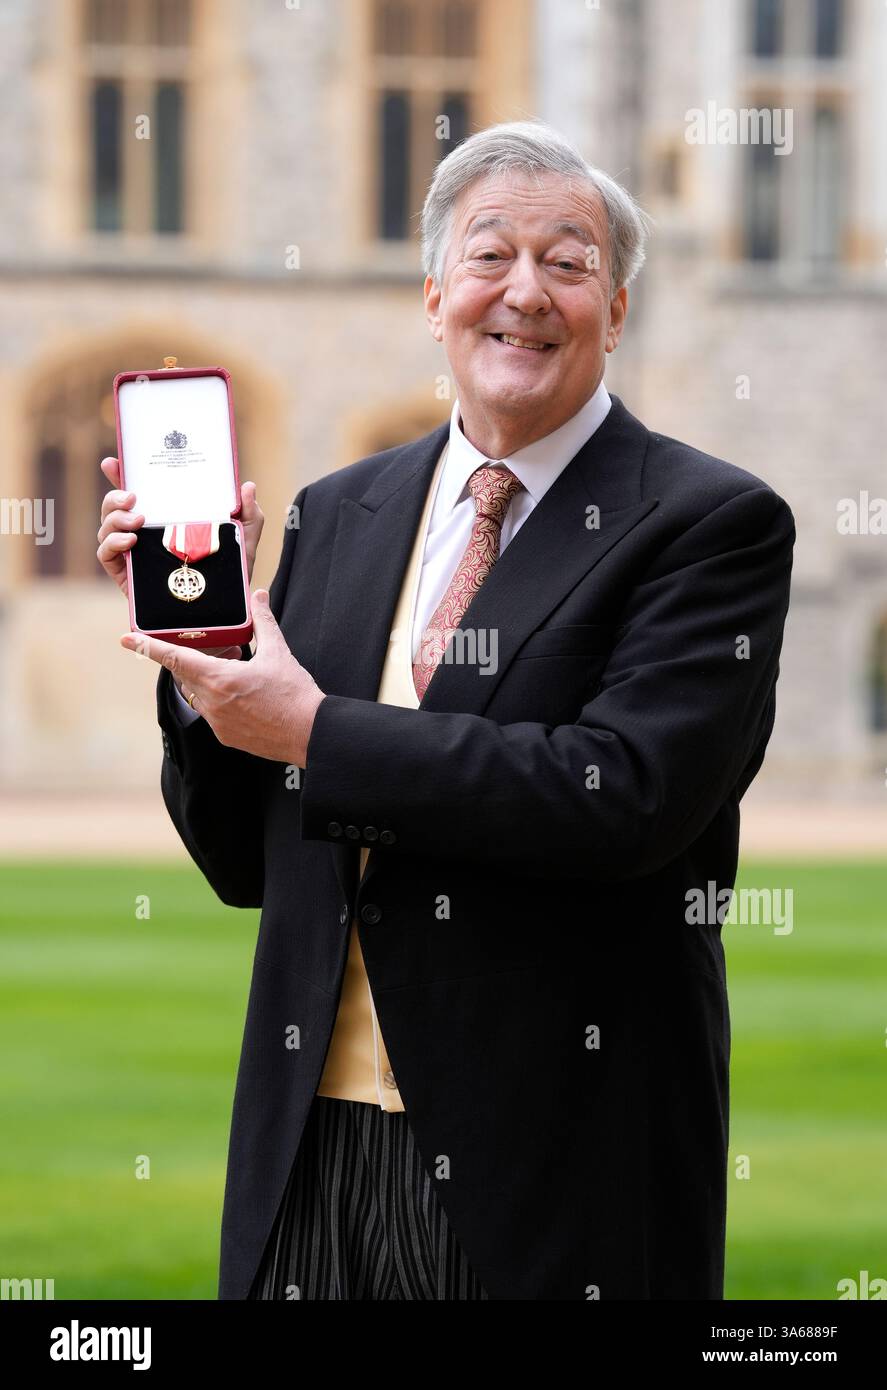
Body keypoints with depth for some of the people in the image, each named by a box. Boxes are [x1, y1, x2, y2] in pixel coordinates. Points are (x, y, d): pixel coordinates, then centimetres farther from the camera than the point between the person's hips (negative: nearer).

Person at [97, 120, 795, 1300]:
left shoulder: (715, 525, -4)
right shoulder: (336, 518, 11)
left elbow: (630, 793, -20)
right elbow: (246, 862, 12)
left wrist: (316, 732, -15)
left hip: (551, 1164, -4)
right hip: (314, 1146, 4)